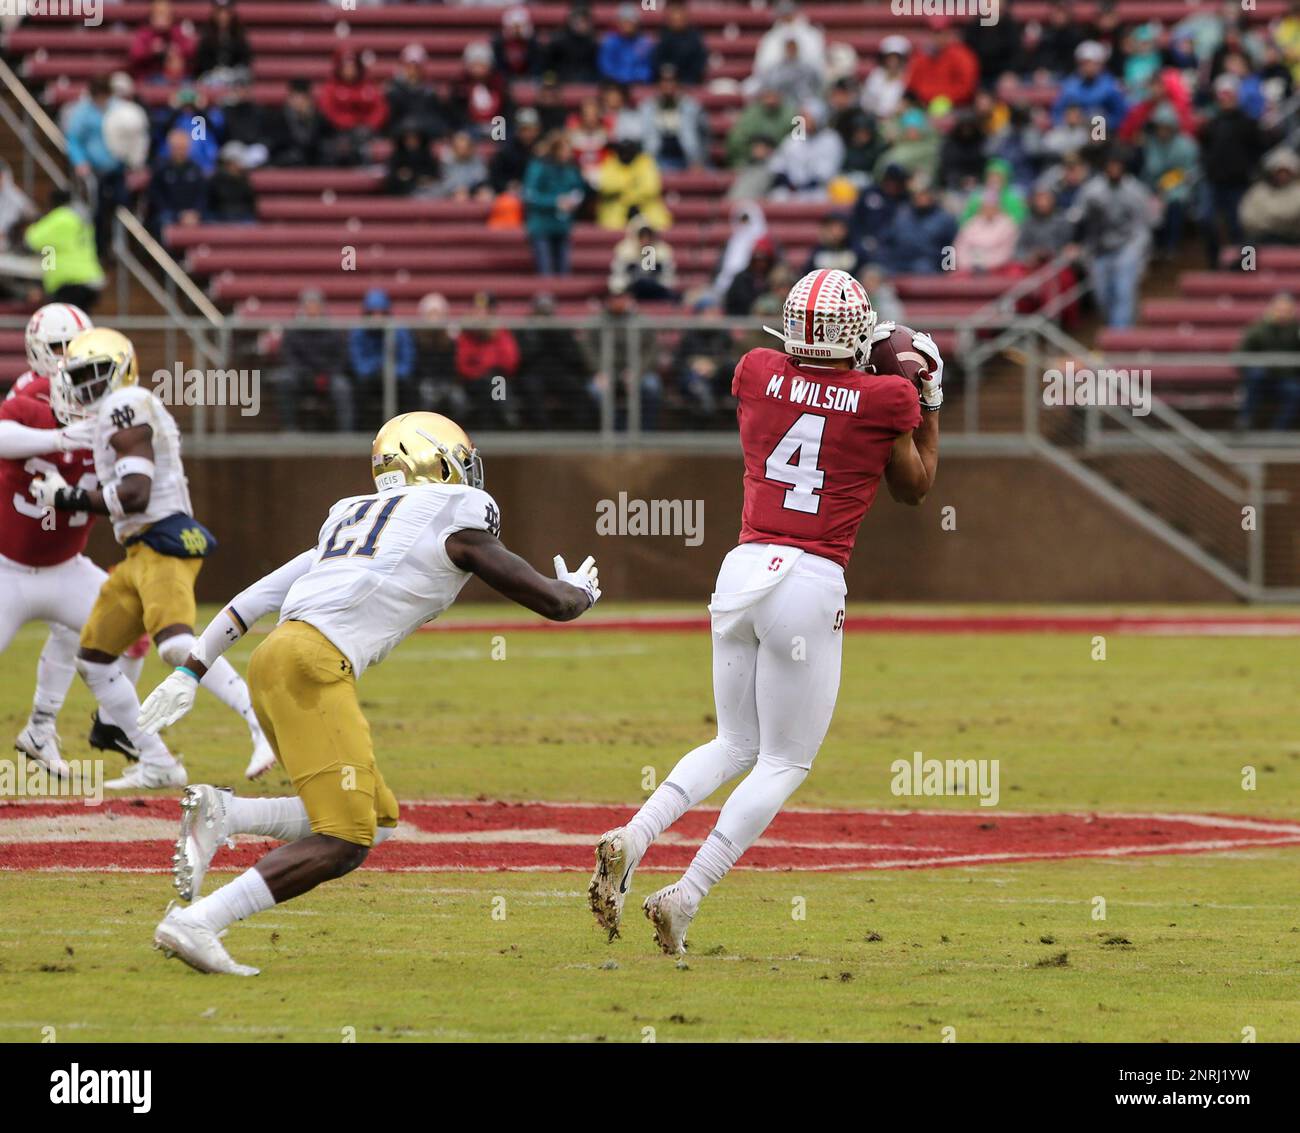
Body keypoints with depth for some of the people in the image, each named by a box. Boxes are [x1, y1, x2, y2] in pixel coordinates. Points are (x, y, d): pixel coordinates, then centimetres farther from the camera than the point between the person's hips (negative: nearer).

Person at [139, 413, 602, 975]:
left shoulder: (350, 516, 29)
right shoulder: (455, 519, 8)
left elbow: (254, 598, 26)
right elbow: (552, 601, 12)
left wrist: (190, 672, 28)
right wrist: (580, 591, 35)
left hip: (274, 658, 8)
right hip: (315, 661, -8)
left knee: (376, 818, 14)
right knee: (342, 844, -11)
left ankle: (220, 813, 1)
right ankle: (195, 924, -18)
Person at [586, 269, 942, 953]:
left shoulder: (759, 374, 4)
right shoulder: (885, 400, -4)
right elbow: (915, 487, 14)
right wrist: (930, 399, 23)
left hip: (743, 569, 4)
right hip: (812, 584, -4)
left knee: (735, 745, 20)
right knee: (784, 764, 7)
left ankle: (632, 838, -4)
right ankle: (685, 897, -6)